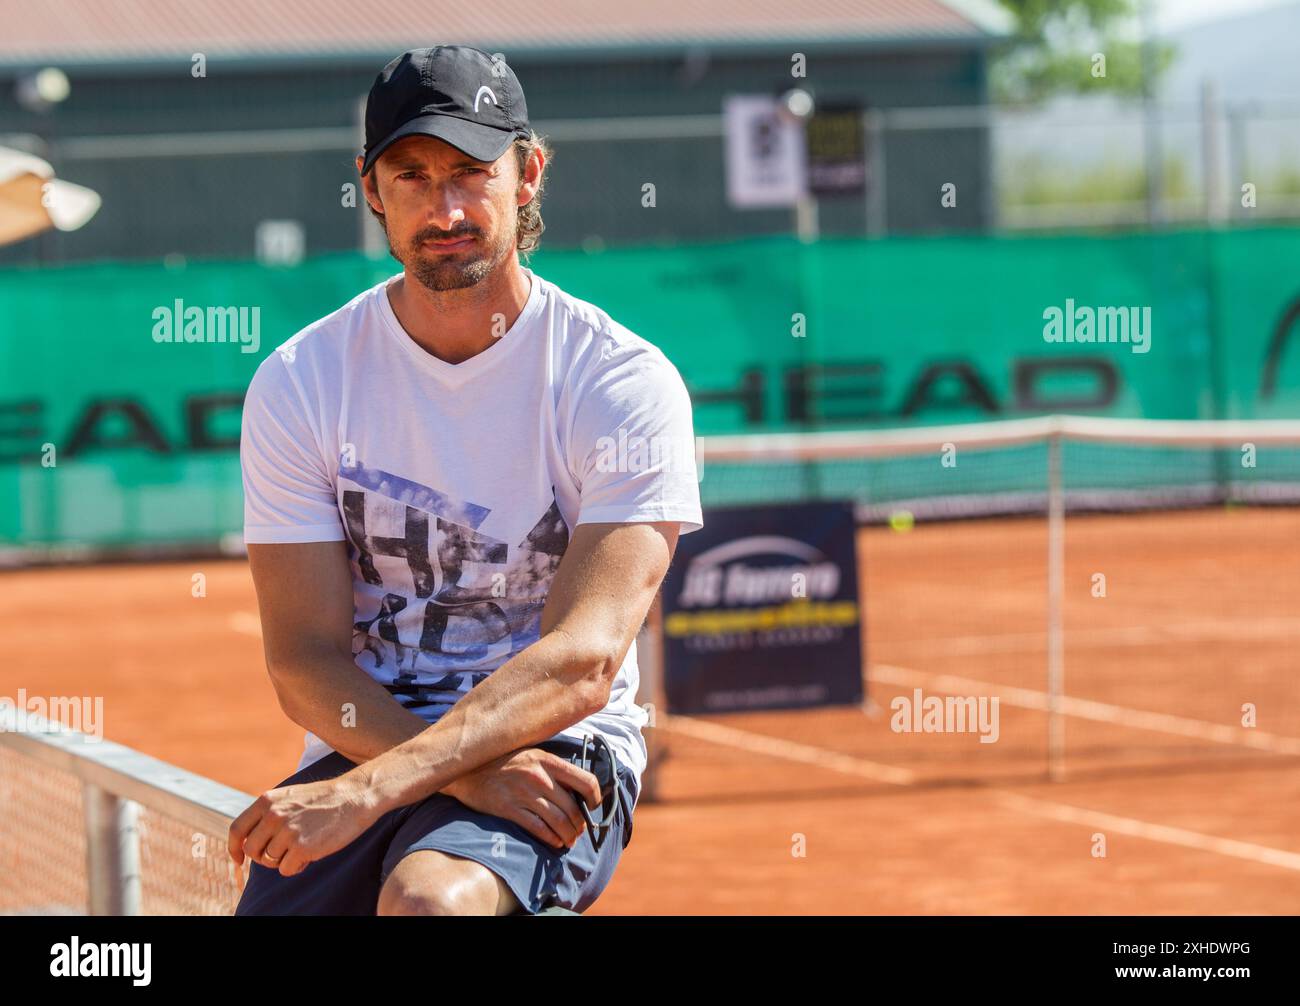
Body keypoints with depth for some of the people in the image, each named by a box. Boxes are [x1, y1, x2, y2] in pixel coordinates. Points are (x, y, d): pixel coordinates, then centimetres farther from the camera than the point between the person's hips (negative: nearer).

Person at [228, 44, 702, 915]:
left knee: (427, 898, -36)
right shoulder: (298, 384, 2)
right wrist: (467, 773, -22)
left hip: (557, 752, -4)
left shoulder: (628, 385, -7)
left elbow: (582, 662, -18)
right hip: (363, 741, 4)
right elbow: (305, 665, -3)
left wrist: (366, 791, -30)